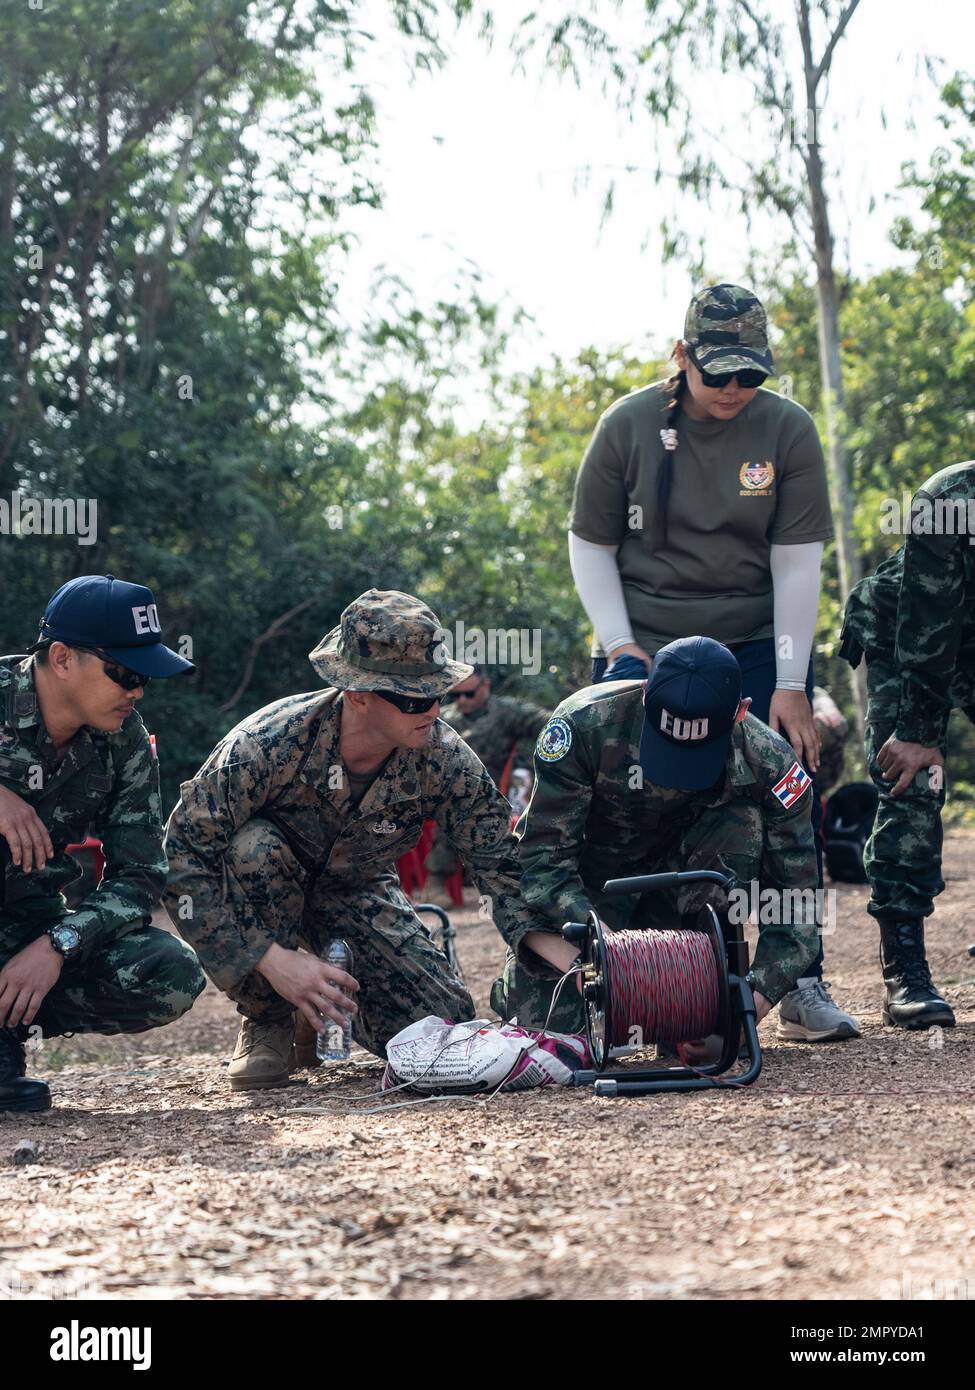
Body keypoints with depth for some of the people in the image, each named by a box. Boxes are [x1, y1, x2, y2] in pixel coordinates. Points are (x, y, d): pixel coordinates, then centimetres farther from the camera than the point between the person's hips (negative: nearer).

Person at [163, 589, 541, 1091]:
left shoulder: (443, 757, -24)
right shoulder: (266, 743, -34)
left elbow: (504, 868, -16)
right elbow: (180, 856, -33)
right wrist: (271, 959, -38)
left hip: (355, 887, 2)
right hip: (262, 884, -2)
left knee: (443, 1025, -18)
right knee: (257, 847, -37)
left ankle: (343, 1000, 15)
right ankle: (265, 1021, -16)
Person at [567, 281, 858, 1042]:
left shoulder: (788, 428, -6)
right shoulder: (629, 425, -6)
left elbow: (797, 560, -7)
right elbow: (590, 545, 3)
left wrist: (789, 684, -11)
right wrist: (620, 647, -8)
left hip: (757, 646, 1)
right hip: (645, 649, 0)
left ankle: (801, 981, 7)